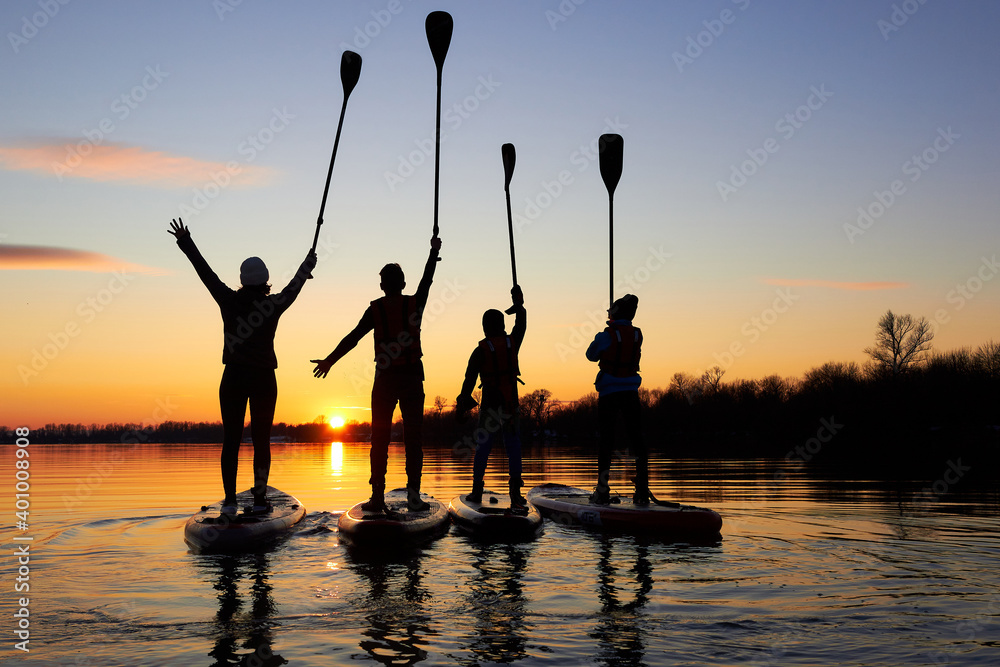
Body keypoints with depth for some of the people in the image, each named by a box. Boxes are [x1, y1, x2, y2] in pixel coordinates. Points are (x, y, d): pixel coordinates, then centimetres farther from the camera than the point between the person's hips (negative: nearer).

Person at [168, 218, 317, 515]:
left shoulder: (230, 301, -3)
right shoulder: (274, 304, -3)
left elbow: (206, 272, 7)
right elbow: (295, 285, 16)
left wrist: (186, 244, 19)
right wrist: (309, 262, 35)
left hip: (234, 378, 0)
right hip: (264, 379, 0)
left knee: (231, 440, 4)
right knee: (261, 440, 5)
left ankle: (230, 500, -1)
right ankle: (259, 499, 3)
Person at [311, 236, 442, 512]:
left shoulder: (375, 309, -1)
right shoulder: (415, 303, 2)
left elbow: (353, 338, -2)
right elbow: (427, 279, 17)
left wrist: (329, 361, 6)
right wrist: (434, 251, 29)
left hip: (385, 379, -1)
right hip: (412, 378, 1)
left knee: (379, 439, 4)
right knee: (413, 437, 3)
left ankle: (378, 496, 2)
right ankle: (413, 492, -5)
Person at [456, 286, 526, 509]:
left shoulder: (481, 350, -5)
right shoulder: (512, 343, 4)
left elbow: (469, 380, -8)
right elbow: (521, 326, 25)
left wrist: (462, 406, -1)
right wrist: (518, 304, 39)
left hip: (490, 408, -2)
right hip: (511, 407, 2)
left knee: (482, 448, 8)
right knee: (513, 448, 3)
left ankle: (477, 491, 12)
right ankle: (515, 490, -10)